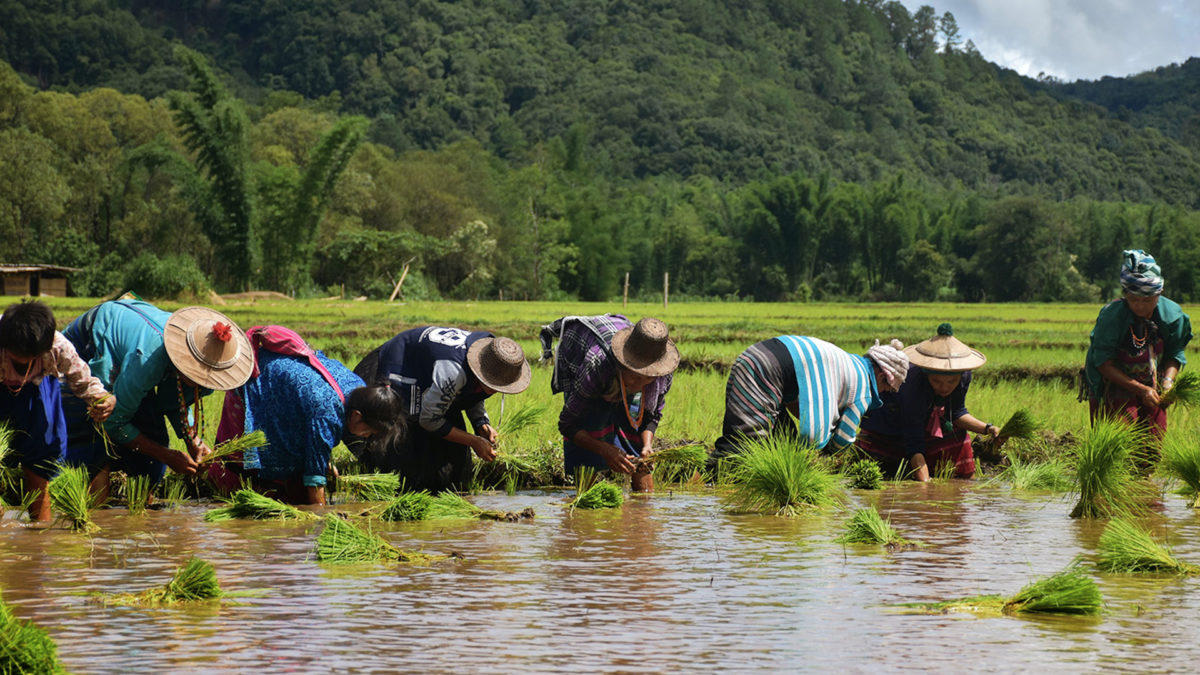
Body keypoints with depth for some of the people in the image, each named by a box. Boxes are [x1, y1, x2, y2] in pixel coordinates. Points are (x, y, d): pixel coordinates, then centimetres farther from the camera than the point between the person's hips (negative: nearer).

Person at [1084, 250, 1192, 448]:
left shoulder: (1171, 314, -11)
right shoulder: (1111, 316, -22)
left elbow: (1174, 356, 2)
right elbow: (1104, 364, -18)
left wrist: (1168, 382, -18)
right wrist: (1141, 389, -23)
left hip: (1152, 389, 4)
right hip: (1117, 390, -4)